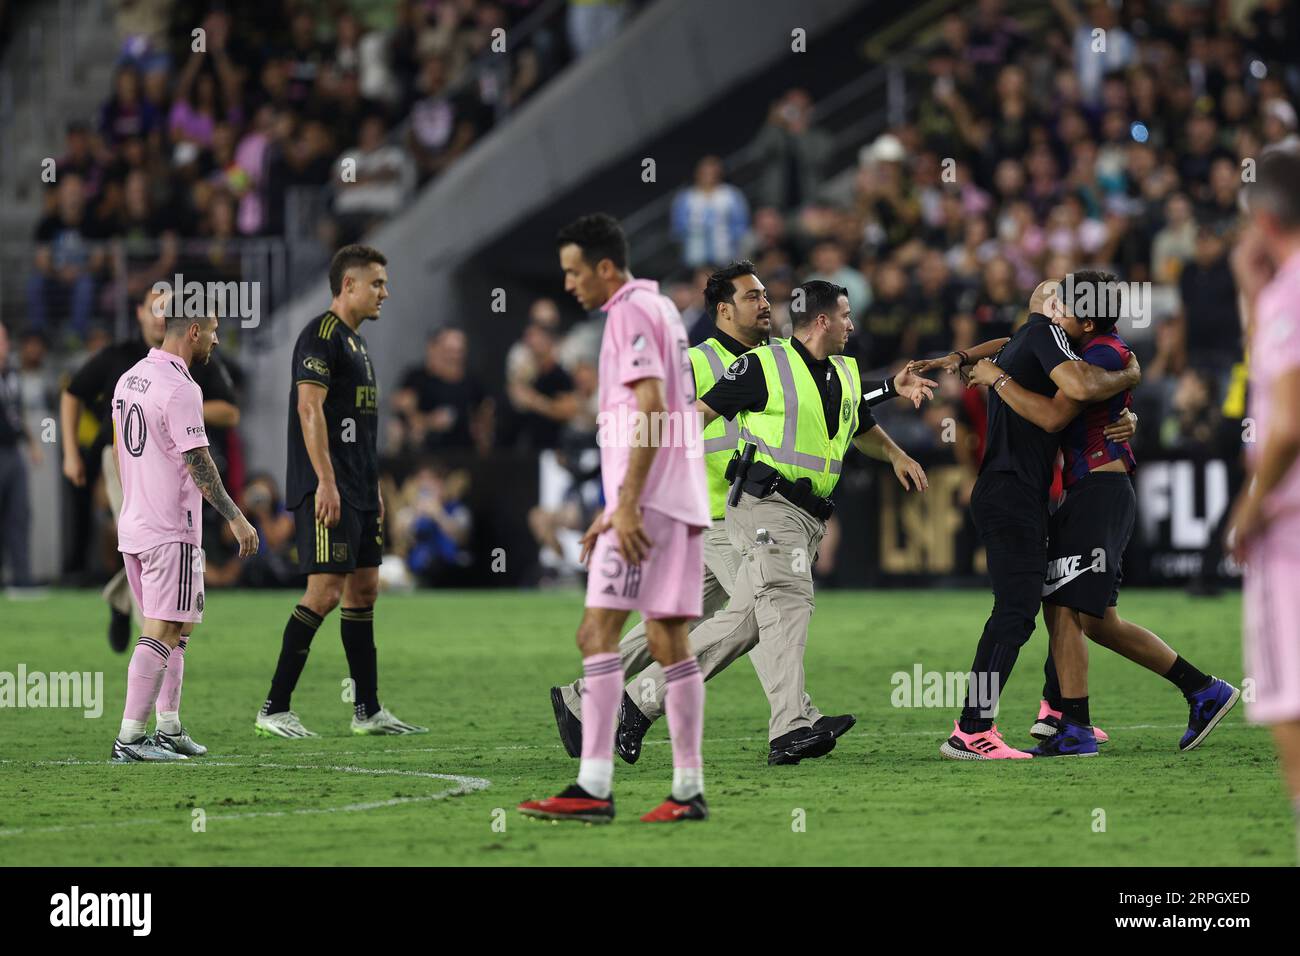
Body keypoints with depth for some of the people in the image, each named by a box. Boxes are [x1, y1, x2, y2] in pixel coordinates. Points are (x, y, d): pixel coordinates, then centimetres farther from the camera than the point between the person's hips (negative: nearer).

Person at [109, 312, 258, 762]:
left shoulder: (129, 379, 12)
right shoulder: (179, 389, -16)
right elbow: (198, 463, -18)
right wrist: (236, 518, -14)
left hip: (132, 525, 9)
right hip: (171, 531, -9)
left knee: (177, 628, 17)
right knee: (163, 632, -8)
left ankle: (169, 729, 18)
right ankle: (129, 738, -12)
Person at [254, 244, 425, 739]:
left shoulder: (354, 340, 19)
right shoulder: (321, 335, -11)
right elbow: (309, 408, -19)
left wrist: (372, 489, 23)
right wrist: (326, 482, -24)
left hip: (358, 490, 10)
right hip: (328, 489, -10)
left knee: (363, 588, 10)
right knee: (325, 590, -13)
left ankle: (368, 710, 15)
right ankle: (273, 710, -10)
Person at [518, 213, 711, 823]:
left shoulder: (631, 312, -9)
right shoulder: (660, 308, 20)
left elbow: (650, 410, -19)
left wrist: (627, 505, -22)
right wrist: (615, 507, 25)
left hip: (649, 499, -10)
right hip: (680, 499, 10)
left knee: (598, 630, -12)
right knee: (668, 640, 7)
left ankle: (593, 787, -17)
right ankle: (689, 790, 4)